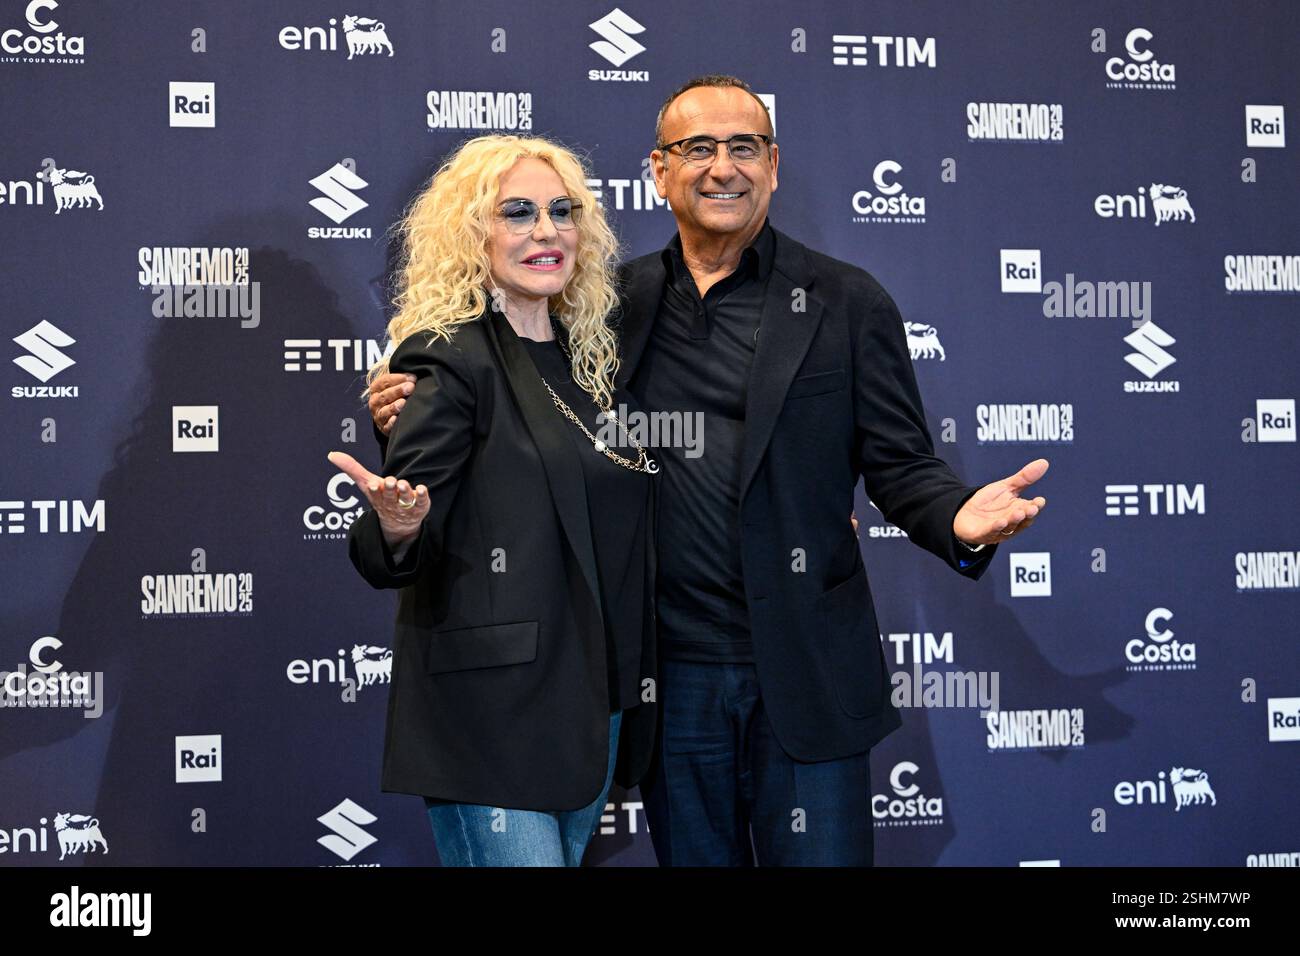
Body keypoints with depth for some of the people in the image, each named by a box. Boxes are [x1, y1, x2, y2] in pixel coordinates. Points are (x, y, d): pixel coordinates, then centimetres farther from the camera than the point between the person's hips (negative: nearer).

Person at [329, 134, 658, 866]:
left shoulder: (589, 357, 12)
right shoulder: (450, 360, -9)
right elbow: (396, 556, -15)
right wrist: (396, 528, -36)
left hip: (596, 704, 7)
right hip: (493, 708, -7)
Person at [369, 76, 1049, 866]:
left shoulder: (846, 303, 0)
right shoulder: (617, 302, 6)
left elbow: (902, 468, -1)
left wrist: (961, 520, -24)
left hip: (802, 678, -2)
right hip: (672, 677, 3)